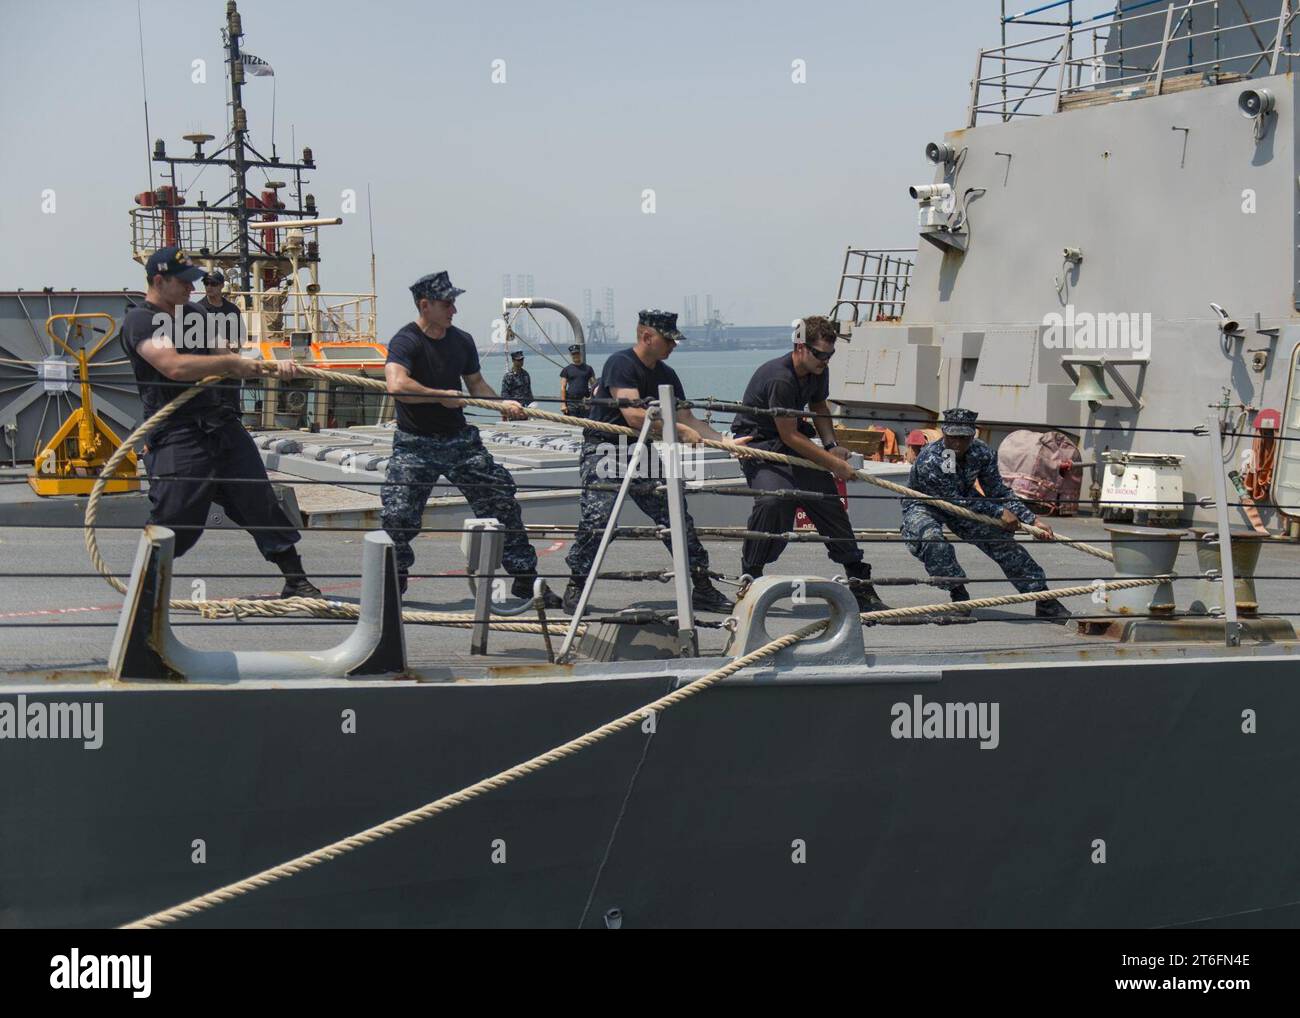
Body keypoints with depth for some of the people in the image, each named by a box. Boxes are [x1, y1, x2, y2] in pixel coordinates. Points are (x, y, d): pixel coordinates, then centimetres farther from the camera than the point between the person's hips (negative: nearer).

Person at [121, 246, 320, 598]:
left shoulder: (194, 314, 18)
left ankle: (296, 581, 10)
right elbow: (175, 366, -23)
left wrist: (272, 366, 6)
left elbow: (219, 359, 22)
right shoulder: (140, 321, -8)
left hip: (219, 421, 7)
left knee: (260, 501, 5)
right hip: (176, 434, -7)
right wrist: (232, 362, -16)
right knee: (173, 523, -6)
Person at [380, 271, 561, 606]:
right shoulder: (406, 341, -15)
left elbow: (475, 383, 19)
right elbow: (397, 385, -32)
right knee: (397, 515, -11)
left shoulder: (462, 341, 5)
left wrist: (502, 404, 1)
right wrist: (444, 396, -22)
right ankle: (395, 578, 15)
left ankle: (525, 577, 12)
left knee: (502, 500, 0)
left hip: (459, 438, 5)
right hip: (415, 443, -5)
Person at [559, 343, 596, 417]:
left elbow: (594, 385, 9)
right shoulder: (566, 370, 7)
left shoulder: (588, 368, 10)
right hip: (571, 402, -1)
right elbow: (563, 387, 2)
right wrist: (563, 404, -7)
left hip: (585, 401, 1)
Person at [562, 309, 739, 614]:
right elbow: (635, 416, -25)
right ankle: (575, 587, -4)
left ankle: (702, 588, 5)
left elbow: (686, 418, 8)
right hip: (604, 449, -7)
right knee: (595, 520, -19)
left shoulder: (666, 375, 9)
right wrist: (679, 430, -21)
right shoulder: (621, 363, -15)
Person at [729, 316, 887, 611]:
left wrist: (832, 445, 2)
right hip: (758, 441, -8)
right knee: (774, 500, -32)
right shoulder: (780, 379, -28)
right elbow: (789, 436, -26)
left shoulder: (818, 372, -1)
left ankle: (860, 585, 6)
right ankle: (751, 573, -13)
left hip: (794, 440, 8)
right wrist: (833, 463, -22)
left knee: (828, 503, -1)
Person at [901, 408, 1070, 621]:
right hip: (922, 507, -5)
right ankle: (958, 594, -16)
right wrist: (1000, 512, -28)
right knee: (932, 541, -37)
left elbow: (999, 492, -8)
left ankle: (1043, 600, -6)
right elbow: (956, 501, -28)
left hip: (963, 503, 5)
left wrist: (1033, 520, -17)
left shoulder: (982, 454, -17)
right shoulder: (929, 461, -33)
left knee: (1001, 538, -11)